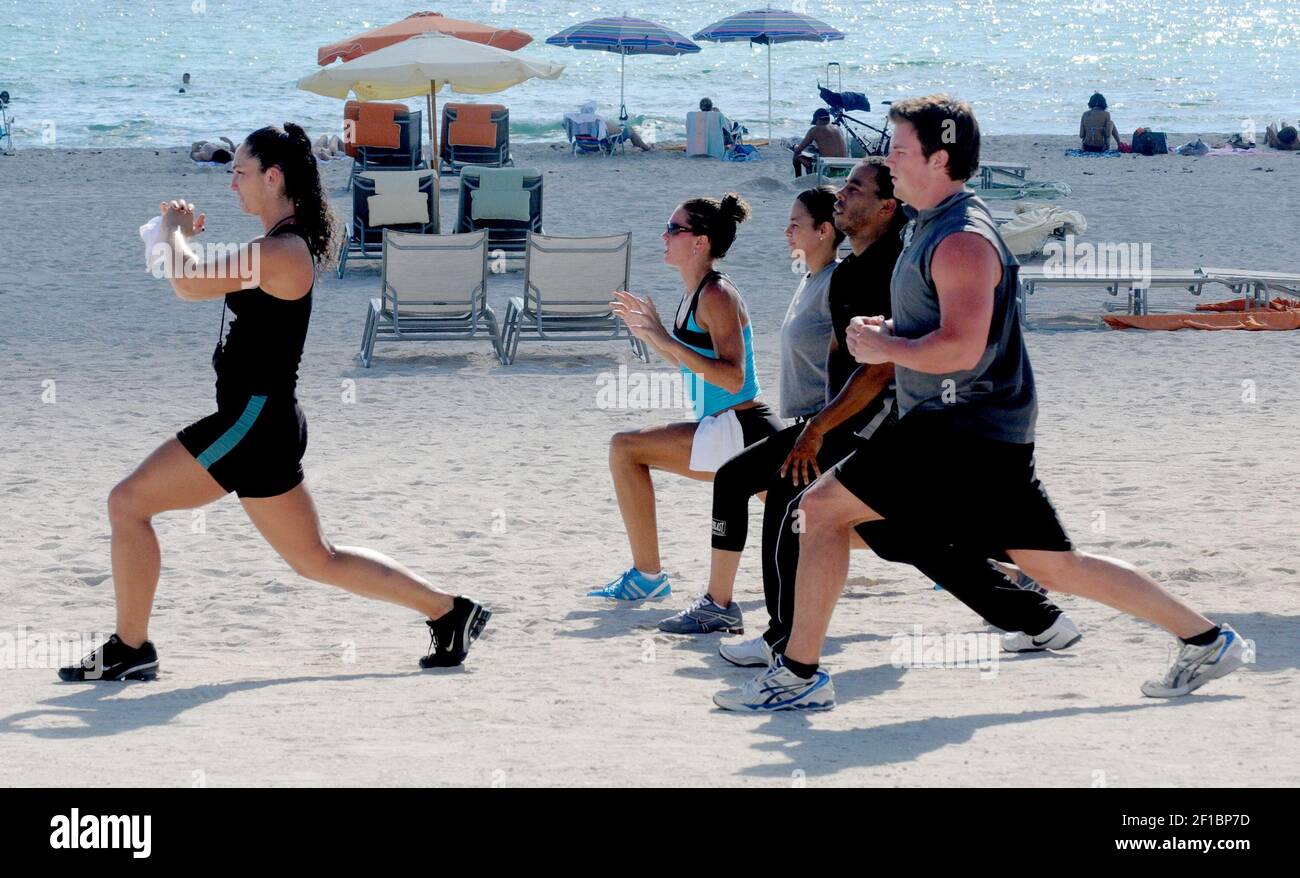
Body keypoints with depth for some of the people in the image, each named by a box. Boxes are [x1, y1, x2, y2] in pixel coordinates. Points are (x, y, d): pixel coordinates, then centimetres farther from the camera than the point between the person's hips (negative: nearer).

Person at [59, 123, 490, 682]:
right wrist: (181, 234, 15)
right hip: (266, 420, 10)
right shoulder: (289, 245, 14)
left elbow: (188, 283, -25)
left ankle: (130, 649, 2)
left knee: (128, 503, -5)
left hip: (252, 421, -10)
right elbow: (205, 285, 29)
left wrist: (174, 229, -6)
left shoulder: (282, 250, -17)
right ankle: (449, 612, 16)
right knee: (316, 560, 15)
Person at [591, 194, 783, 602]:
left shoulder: (716, 295, -16)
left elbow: (732, 378, -25)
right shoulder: (694, 293, 12)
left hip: (739, 429, -10)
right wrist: (648, 333, 14)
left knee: (626, 448, -13)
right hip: (745, 433, 10)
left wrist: (665, 339, -27)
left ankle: (647, 575, -10)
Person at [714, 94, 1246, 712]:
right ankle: (1205, 641, 16)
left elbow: (961, 348, -26)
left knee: (822, 508, -8)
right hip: (988, 431, 11)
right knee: (1052, 565, 13)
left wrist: (883, 347, -14)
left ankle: (797, 676, -6)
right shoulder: (933, 227, 17)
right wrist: (888, 331, 13)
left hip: (959, 430, -11)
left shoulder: (961, 240, -16)